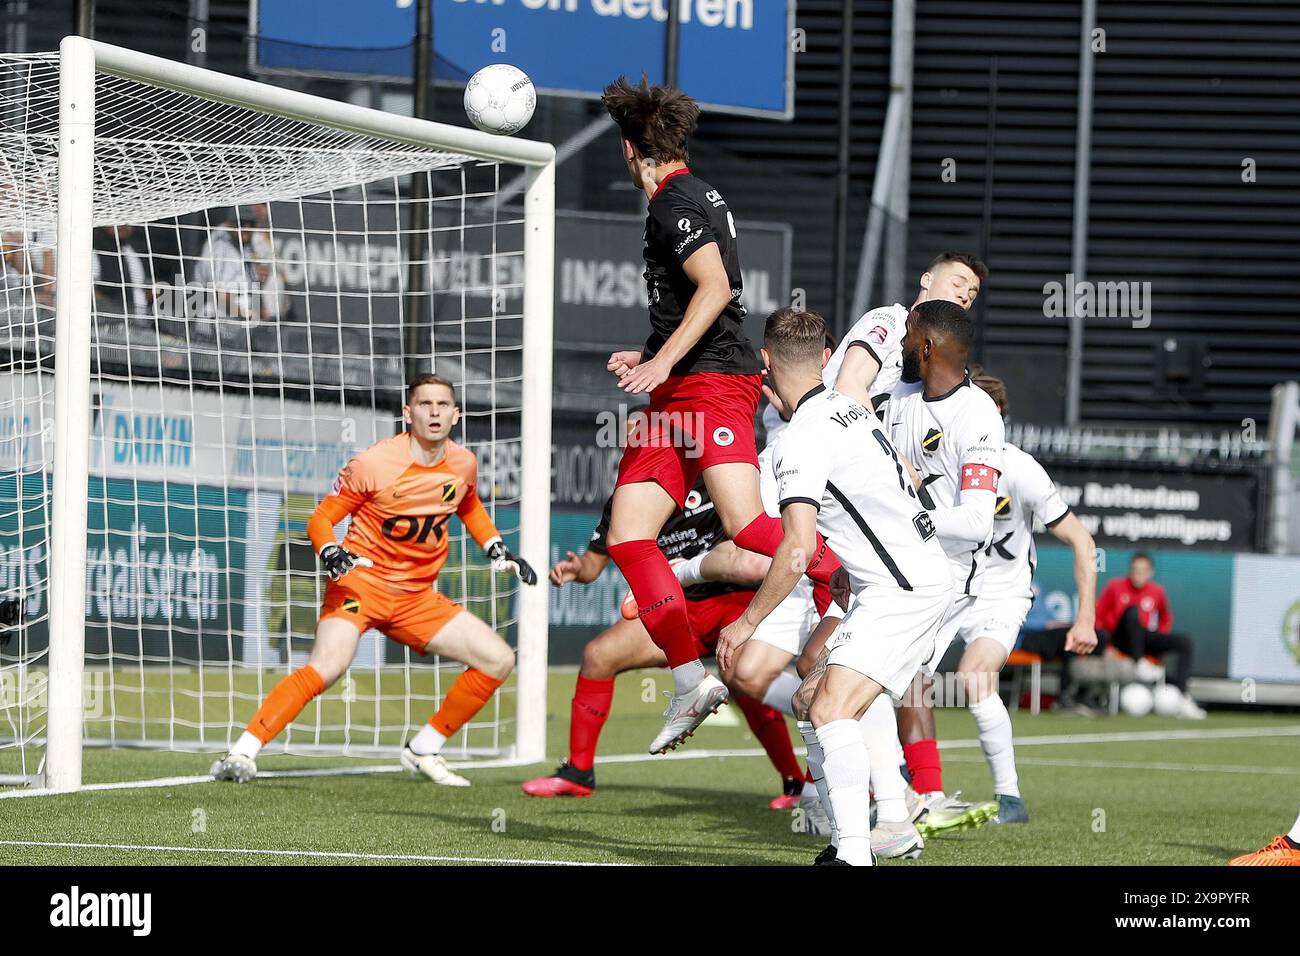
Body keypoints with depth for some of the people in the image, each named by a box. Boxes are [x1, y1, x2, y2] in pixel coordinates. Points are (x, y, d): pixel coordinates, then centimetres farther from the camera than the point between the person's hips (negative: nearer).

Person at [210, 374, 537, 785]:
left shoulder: (463, 464, 2)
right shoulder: (375, 463, -14)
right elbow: (321, 518, -8)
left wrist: (498, 551, 15)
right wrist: (332, 554, -27)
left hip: (417, 597, 6)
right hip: (361, 581, -6)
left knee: (499, 660, 1)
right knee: (327, 666, -31)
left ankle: (423, 750, 12)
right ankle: (241, 753, -27)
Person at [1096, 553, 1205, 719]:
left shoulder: (1157, 592, 6)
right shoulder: (1116, 587, 0)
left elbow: (1166, 618, 20)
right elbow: (1098, 615, 5)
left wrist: (1161, 641, 8)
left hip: (1146, 640, 4)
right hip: (1122, 641, -4)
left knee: (1184, 643, -16)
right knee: (1133, 609, -31)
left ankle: (1182, 697, -25)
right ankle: (1141, 663, -39)